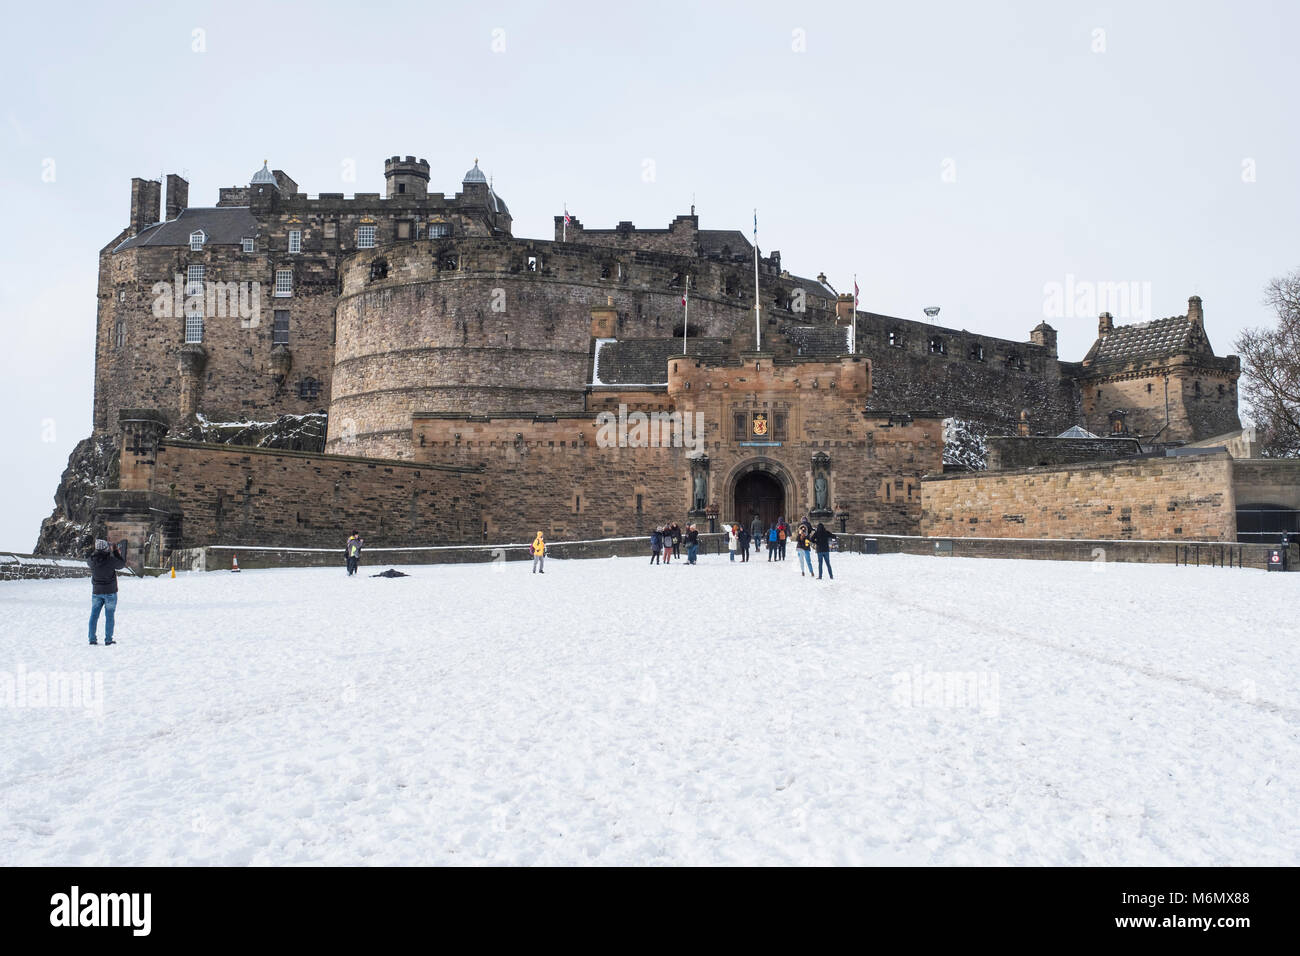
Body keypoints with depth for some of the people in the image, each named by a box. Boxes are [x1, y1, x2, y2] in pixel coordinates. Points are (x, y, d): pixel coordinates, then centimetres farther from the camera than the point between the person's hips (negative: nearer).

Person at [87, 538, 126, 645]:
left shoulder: (92, 560, -7)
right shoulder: (111, 560, -18)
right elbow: (122, 564, -2)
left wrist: (96, 551, 17)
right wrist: (116, 553, 7)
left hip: (96, 592, 3)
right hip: (110, 592, -3)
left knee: (94, 615, 12)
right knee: (109, 616, 4)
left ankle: (92, 639, 13)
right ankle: (108, 640, 4)